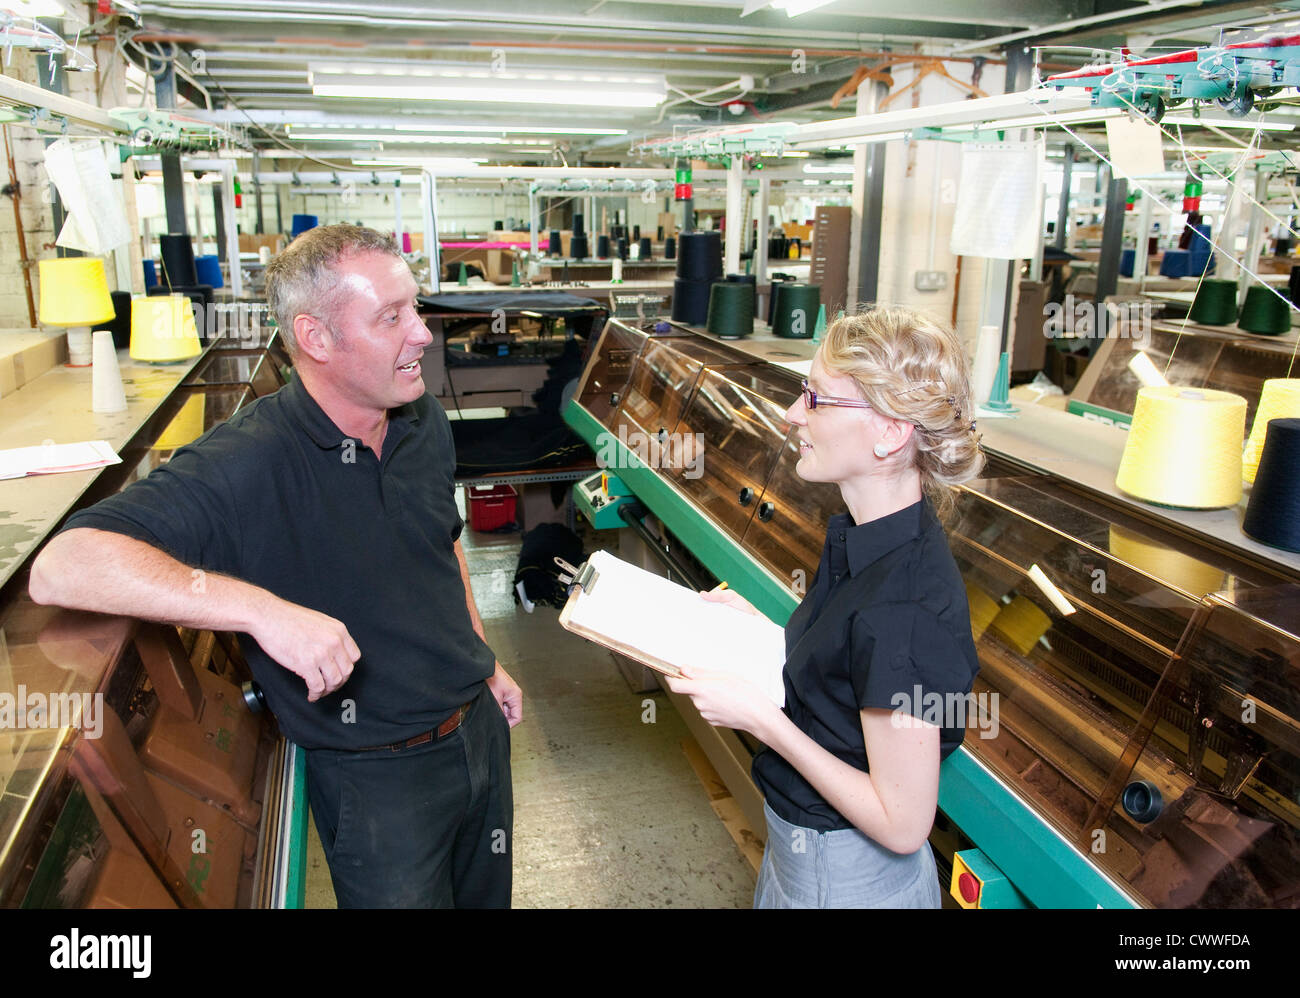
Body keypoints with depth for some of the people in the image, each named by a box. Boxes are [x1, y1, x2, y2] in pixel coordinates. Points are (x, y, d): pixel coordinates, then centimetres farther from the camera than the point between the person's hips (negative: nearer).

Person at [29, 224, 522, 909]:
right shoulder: (244, 466, -26)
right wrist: (263, 608, -44)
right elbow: (61, 568, -35)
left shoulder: (425, 422, -2)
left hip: (477, 726, 7)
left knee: (485, 895, 26)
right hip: (376, 777, -6)